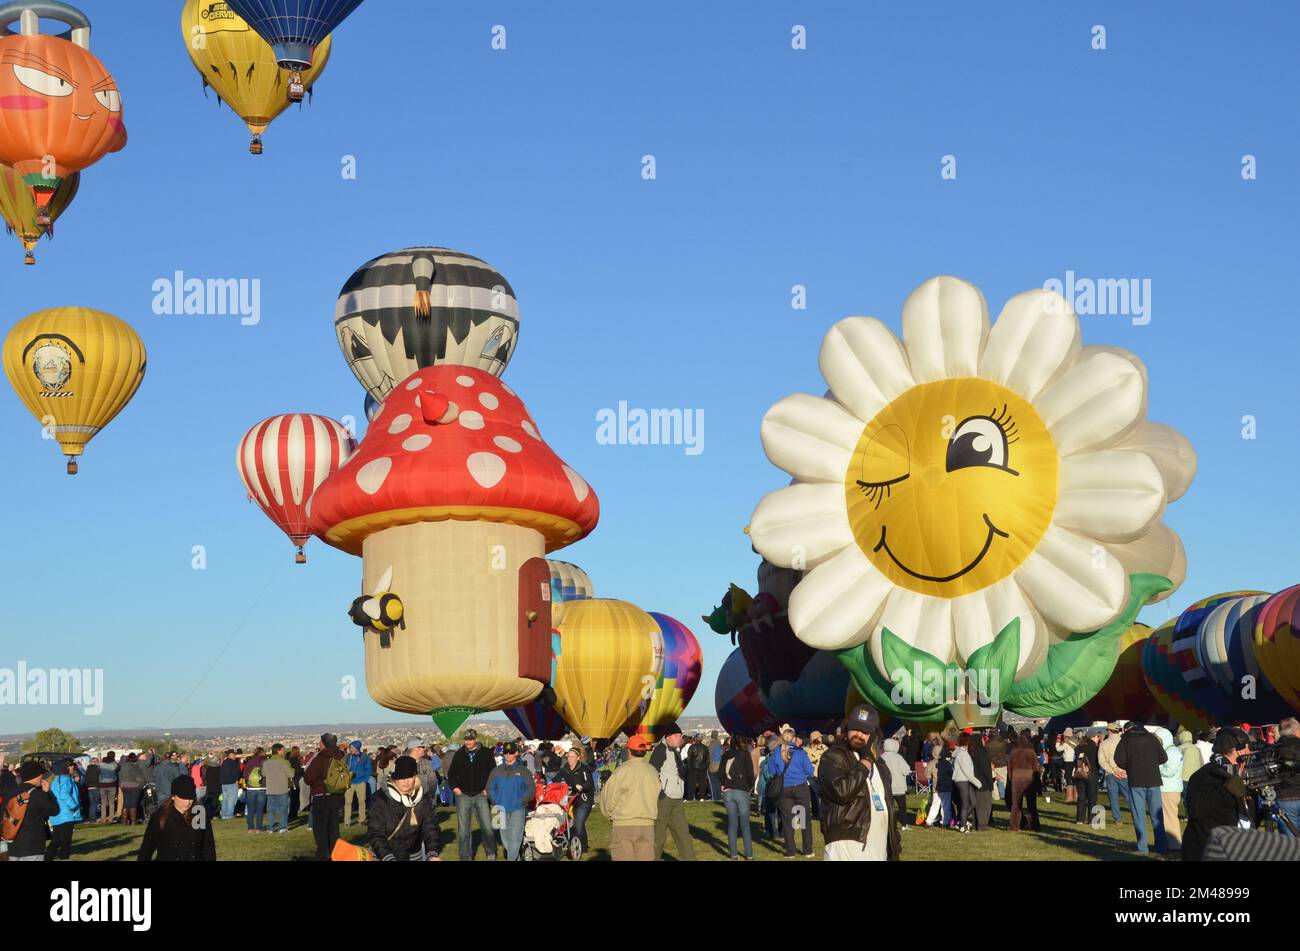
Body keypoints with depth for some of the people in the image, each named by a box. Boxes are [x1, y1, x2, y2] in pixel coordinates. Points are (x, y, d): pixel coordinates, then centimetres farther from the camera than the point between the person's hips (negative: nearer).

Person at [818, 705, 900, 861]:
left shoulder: (878, 764, 20)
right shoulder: (833, 757, -4)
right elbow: (842, 790, -22)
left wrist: (895, 842, 19)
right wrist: (866, 762, -12)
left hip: (879, 848, 8)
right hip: (847, 844, -7)